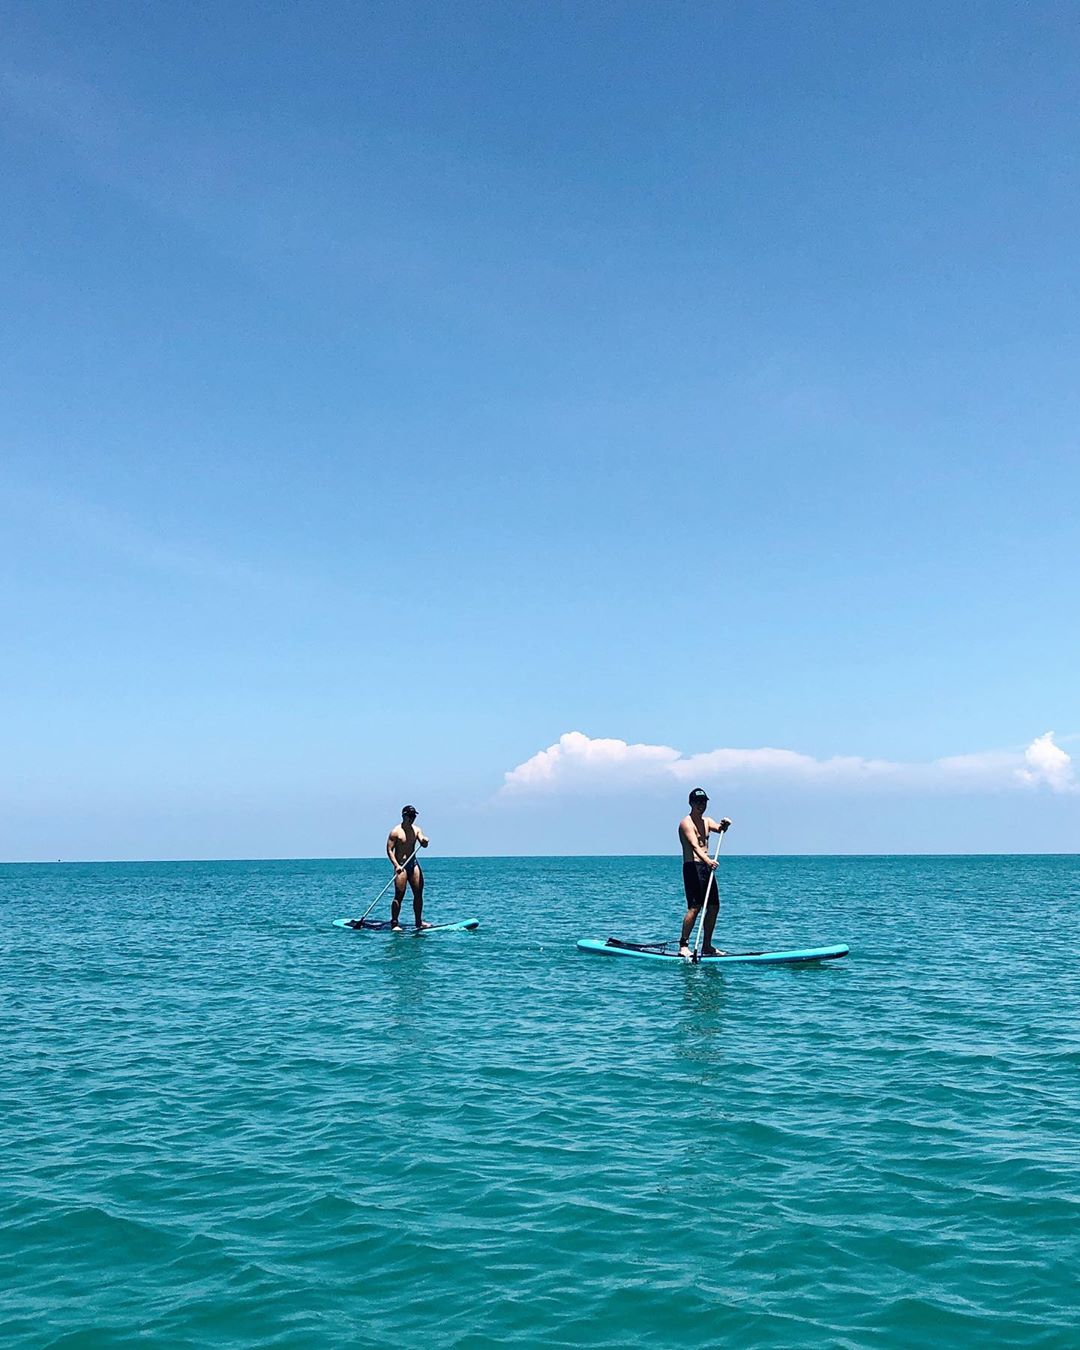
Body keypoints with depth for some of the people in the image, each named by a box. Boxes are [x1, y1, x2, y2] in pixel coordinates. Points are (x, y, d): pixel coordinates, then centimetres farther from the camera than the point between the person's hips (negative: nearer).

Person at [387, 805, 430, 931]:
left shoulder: (416, 830, 10)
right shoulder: (396, 832, -6)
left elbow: (424, 845, -2)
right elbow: (389, 850, -8)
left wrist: (424, 841, -27)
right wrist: (396, 865, -19)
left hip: (414, 863, 6)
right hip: (401, 865, -6)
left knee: (418, 893, 4)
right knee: (399, 895, -8)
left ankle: (419, 922, 12)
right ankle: (394, 923, -4)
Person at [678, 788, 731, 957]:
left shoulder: (707, 821, 18)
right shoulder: (686, 823, -9)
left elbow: (719, 829, -2)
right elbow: (694, 845, -24)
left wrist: (724, 825, -25)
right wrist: (707, 860, -39)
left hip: (706, 867, 8)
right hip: (692, 866, -8)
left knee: (714, 907, 7)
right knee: (694, 907, -14)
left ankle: (707, 946, 15)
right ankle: (683, 945, -10)